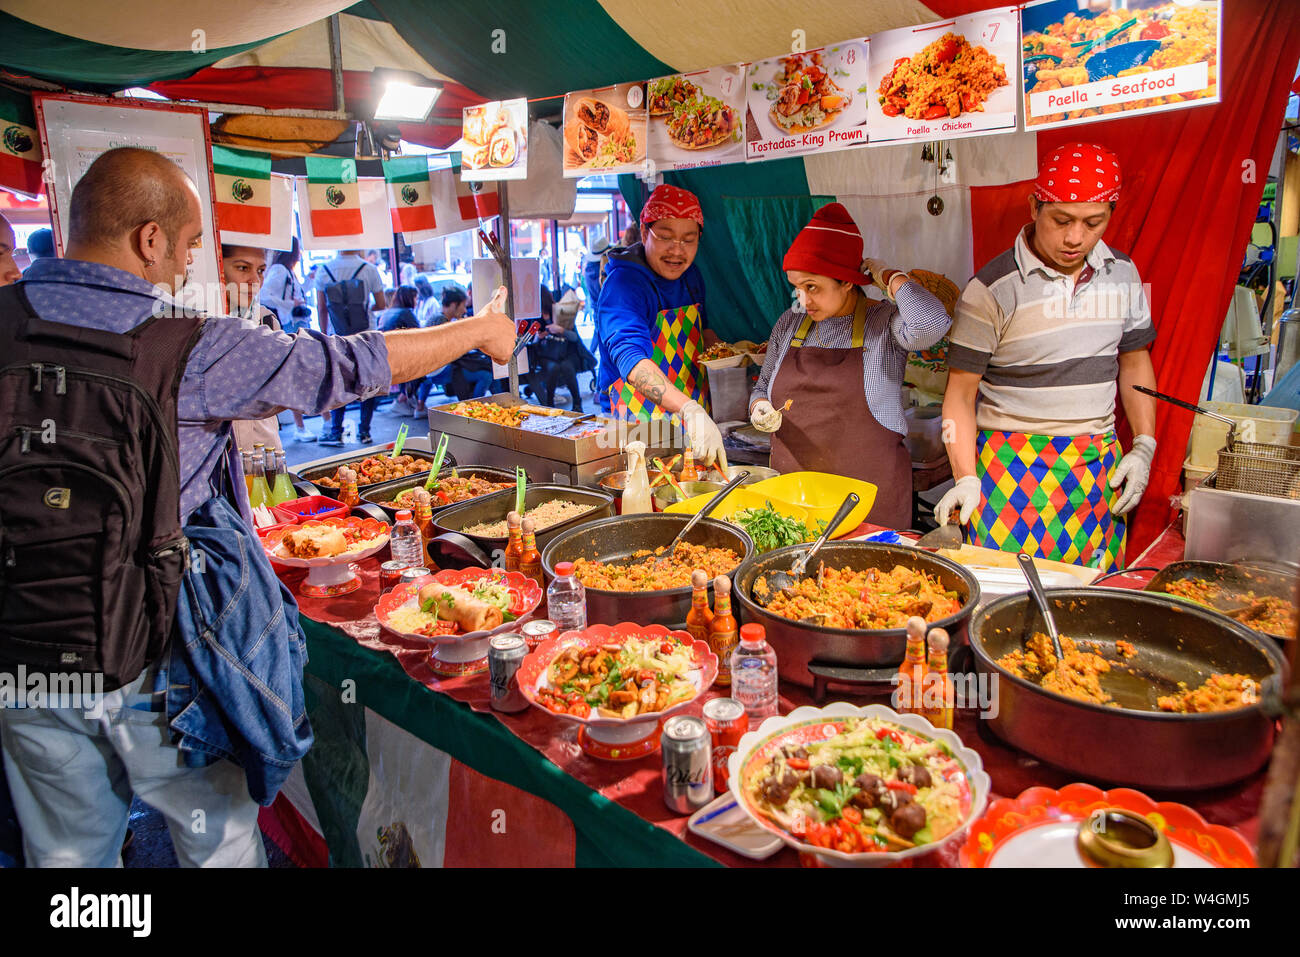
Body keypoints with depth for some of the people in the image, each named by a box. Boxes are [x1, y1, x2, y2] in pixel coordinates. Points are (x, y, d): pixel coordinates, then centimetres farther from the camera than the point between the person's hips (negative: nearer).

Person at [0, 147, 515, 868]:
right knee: (219, 835, 19)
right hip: (148, 654, -4)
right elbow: (348, 367, -11)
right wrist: (479, 330, 1)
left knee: (65, 851, 23)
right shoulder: (187, 349, -18)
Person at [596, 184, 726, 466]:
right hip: (638, 427, -6)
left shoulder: (691, 276, 9)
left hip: (696, 425, 6)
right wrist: (690, 410, -45)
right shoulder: (622, 283, -16)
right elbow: (630, 358, -33)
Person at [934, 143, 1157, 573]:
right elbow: (961, 392, -8)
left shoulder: (1123, 274, 7)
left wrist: (1144, 446, 10)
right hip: (1014, 467, -4)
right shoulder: (992, 289, -10)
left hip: (1100, 466, 5)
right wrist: (966, 477, -16)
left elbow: (1135, 362, 19)